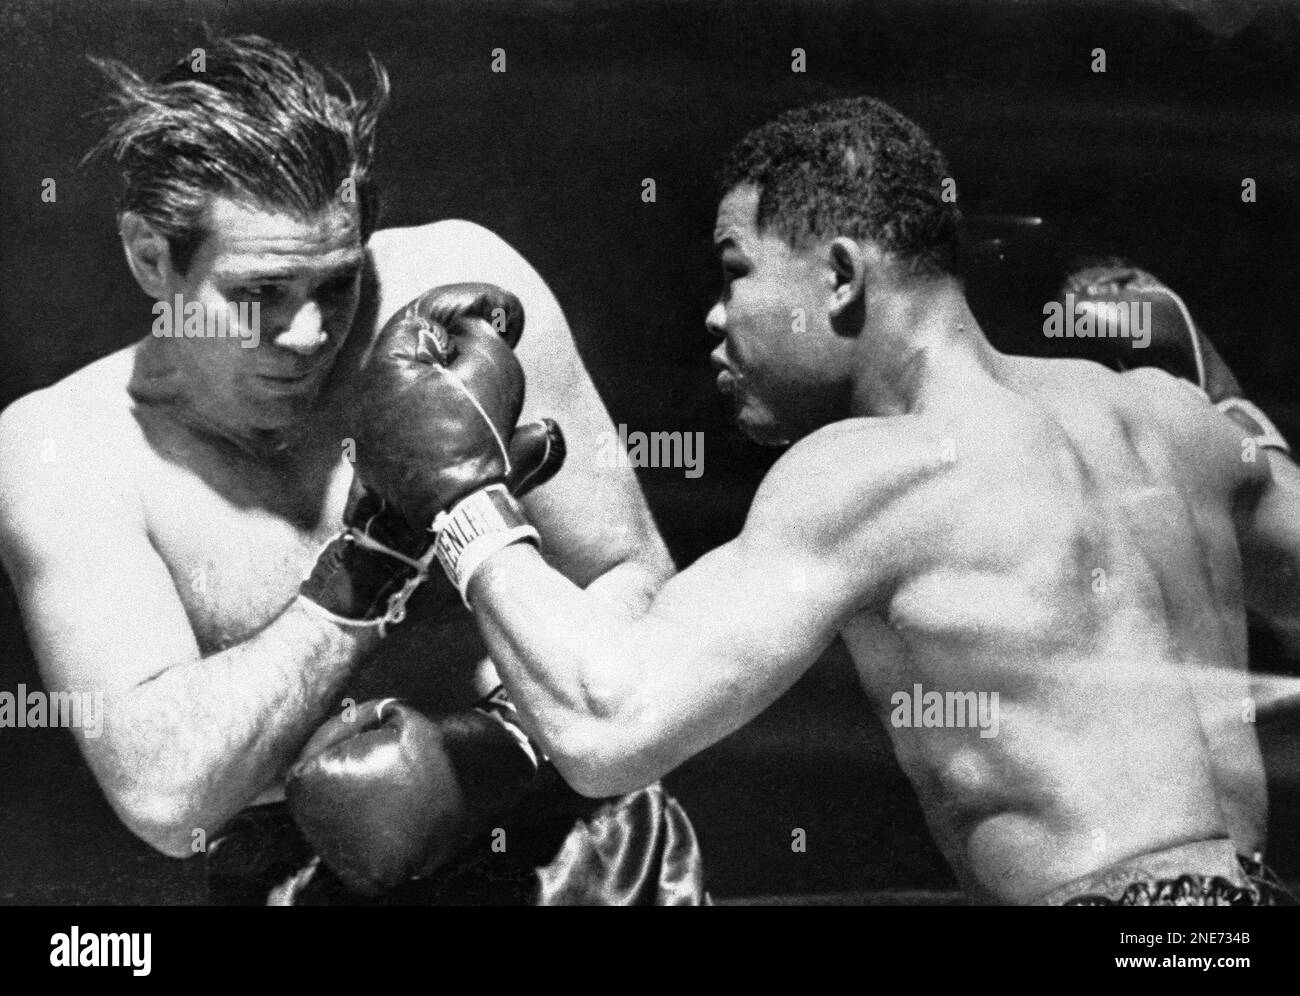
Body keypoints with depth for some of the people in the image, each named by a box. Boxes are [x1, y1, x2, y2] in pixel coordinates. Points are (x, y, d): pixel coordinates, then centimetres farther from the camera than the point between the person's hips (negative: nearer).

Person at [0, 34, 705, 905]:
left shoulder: (453, 283, -9)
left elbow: (637, 579, -2)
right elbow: (164, 797, -19)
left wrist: (507, 745, -18)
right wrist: (388, 539, -23)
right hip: (295, 876, 0)